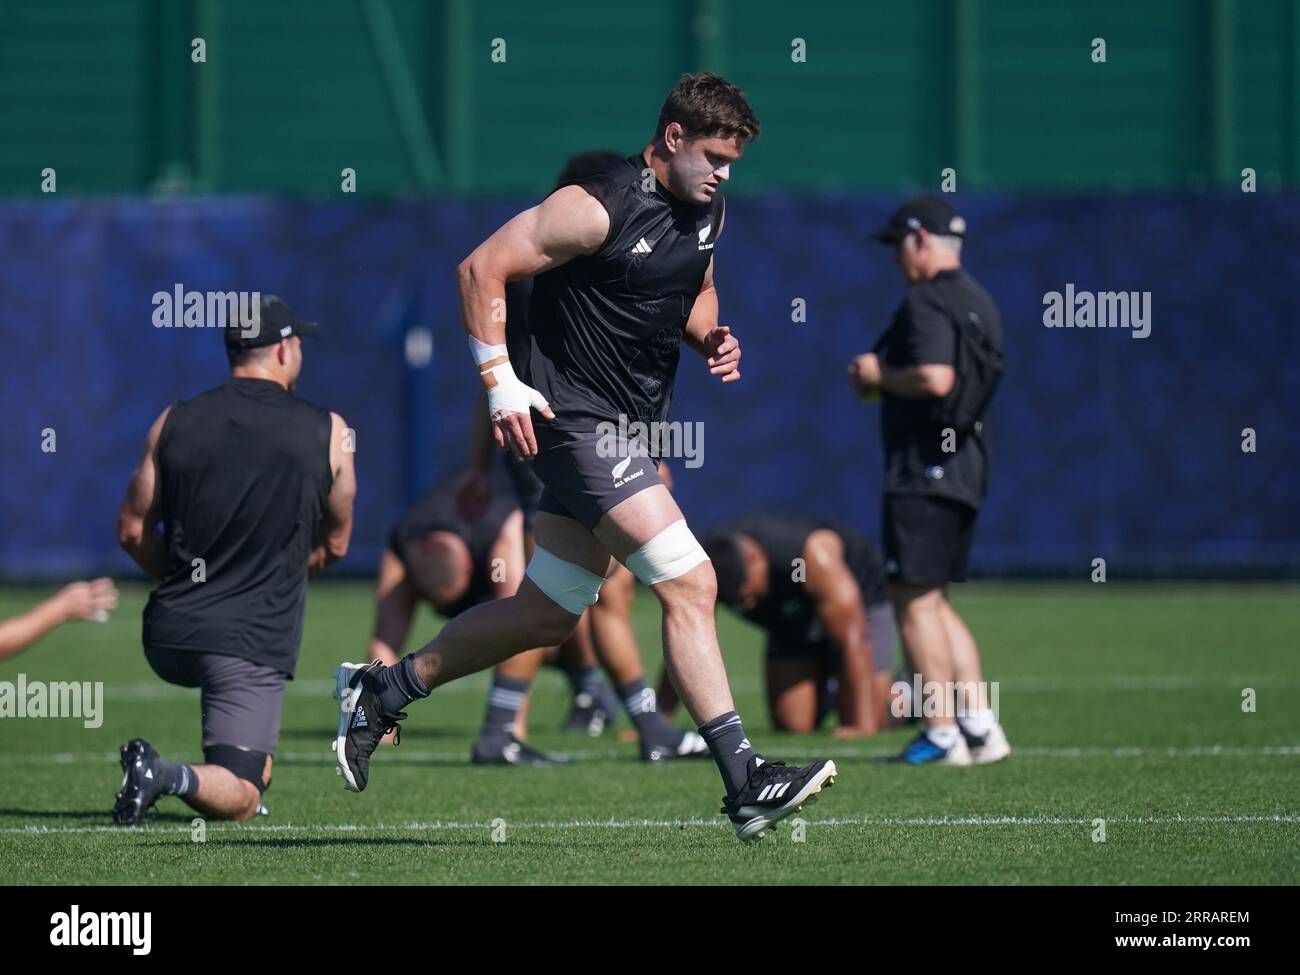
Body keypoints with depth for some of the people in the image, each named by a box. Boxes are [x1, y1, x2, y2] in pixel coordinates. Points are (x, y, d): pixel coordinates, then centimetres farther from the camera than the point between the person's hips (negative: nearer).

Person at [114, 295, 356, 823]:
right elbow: (333, 546, 10)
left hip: (169, 640, 4)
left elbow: (133, 531, 10)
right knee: (238, 799, -3)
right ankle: (174, 777, -32)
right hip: (255, 645, -4)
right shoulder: (329, 432, -1)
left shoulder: (173, 422, 4)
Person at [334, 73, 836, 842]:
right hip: (576, 422, -9)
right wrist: (500, 381, -19)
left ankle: (380, 691, 28)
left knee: (549, 616, 13)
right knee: (691, 583, -16)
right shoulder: (597, 209, -18)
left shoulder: (706, 210, 8)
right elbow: (482, 268, -15)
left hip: (633, 428, 9)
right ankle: (745, 782, -16)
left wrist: (712, 337, 4)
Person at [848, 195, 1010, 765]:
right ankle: (980, 724, 10)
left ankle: (943, 735, -7)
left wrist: (879, 374, -10)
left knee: (914, 600, -5)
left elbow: (935, 378, -27)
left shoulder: (926, 302, -14)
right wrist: (880, 383, 17)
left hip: (923, 468, -10)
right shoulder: (979, 301, 17)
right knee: (932, 600, 16)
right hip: (967, 467, 10)